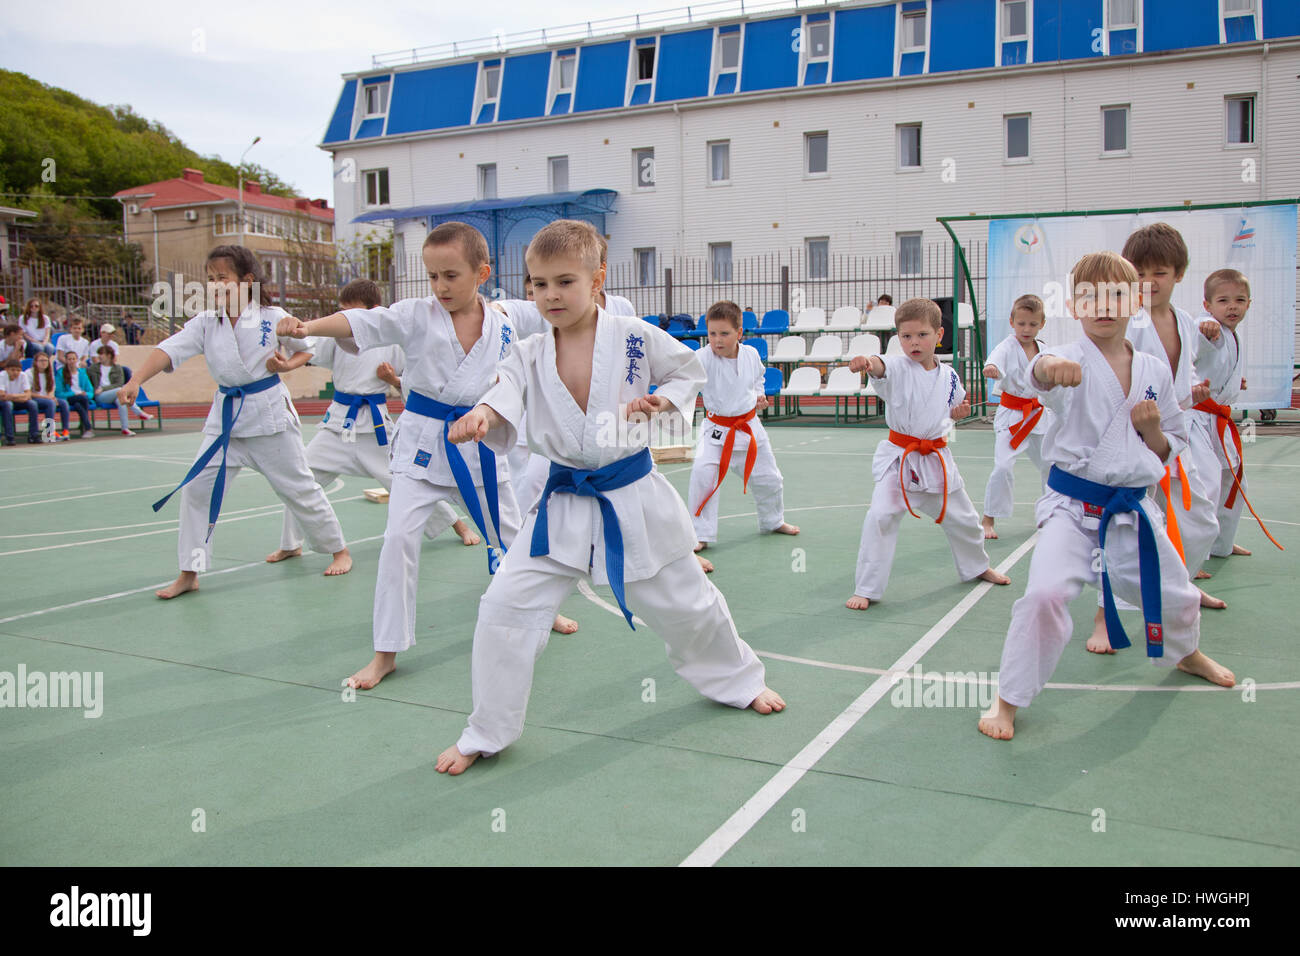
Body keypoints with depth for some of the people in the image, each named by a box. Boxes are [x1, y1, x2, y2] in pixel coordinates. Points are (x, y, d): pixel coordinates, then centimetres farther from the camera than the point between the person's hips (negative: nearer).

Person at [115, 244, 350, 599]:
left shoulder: (273, 317, -8)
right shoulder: (205, 323, 0)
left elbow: (313, 346, 4)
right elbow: (169, 350, -13)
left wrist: (287, 364, -16)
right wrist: (135, 380, -28)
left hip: (270, 412, -4)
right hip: (226, 416, 4)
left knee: (299, 487, 5)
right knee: (197, 488, -1)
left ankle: (339, 550, 25)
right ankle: (189, 574, 10)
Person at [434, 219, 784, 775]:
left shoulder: (634, 337, -8)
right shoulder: (529, 356, -3)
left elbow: (690, 371, 6)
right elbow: (506, 394, -20)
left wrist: (662, 401, -14)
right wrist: (481, 417, -43)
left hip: (635, 498, -1)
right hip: (565, 506, 2)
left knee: (684, 602, 14)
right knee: (505, 606, -8)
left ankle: (737, 681, 46)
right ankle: (486, 733, 11)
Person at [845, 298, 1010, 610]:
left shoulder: (948, 376, 1)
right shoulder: (898, 368, -13)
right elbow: (880, 366, -39)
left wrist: (961, 411, -6)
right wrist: (866, 362, -62)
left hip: (936, 458, 4)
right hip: (898, 458, -4)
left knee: (961, 516, 19)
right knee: (881, 516, -19)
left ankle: (977, 567, 49)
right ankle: (866, 589, -7)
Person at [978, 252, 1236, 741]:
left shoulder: (1154, 370, 4)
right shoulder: (1072, 362, -11)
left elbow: (1170, 449, 13)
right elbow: (1043, 377, -38)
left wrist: (1152, 429, -9)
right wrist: (1051, 365, -62)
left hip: (1133, 508, 5)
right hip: (1073, 506, -5)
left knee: (1174, 593, 21)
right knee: (1046, 592, -25)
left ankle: (1187, 654, 57)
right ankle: (1008, 699, -8)